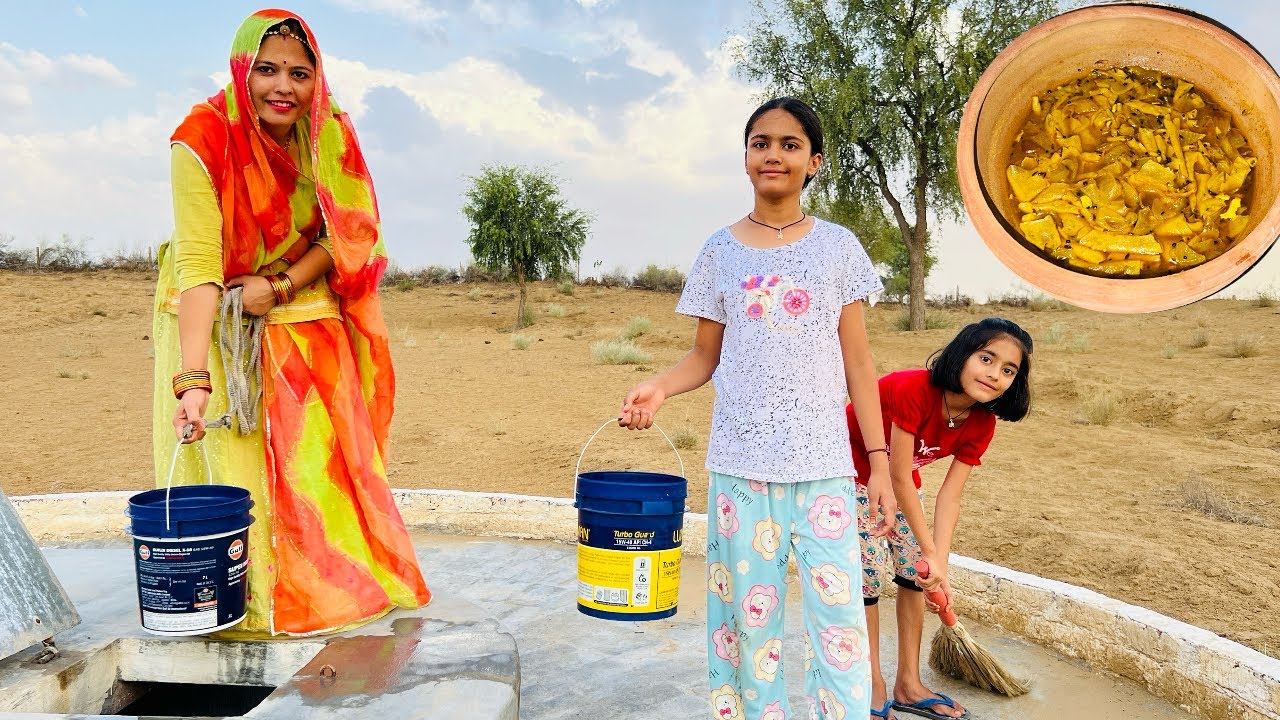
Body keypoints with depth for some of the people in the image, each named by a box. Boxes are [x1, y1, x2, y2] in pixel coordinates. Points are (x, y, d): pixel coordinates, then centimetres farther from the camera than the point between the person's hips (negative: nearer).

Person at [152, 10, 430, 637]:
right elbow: (198, 263, -29)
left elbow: (344, 237, -2)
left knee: (317, 460, 3)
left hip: (302, 315, 3)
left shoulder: (330, 135, -11)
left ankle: (334, 583, 19)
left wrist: (280, 285, -18)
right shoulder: (204, 139, -23)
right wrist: (194, 378, -38)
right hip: (213, 322, -3)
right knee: (225, 461, -4)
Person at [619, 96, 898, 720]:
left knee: (839, 619, -3)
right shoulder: (720, 251, 7)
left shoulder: (838, 246, 6)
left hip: (824, 463, 0)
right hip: (739, 462, 1)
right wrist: (658, 387, -13)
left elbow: (857, 361, 6)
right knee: (751, 617, 8)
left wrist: (879, 462, 2)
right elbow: (705, 355, 8)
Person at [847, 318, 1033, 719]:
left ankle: (909, 684, 19)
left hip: (901, 477, 7)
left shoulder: (981, 423, -15)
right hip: (852, 471, -7)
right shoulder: (913, 390, -36)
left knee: (915, 571, 6)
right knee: (870, 569, -9)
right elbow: (900, 479, -31)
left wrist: (940, 565, -22)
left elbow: (949, 496, -15)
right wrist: (931, 553, -25)